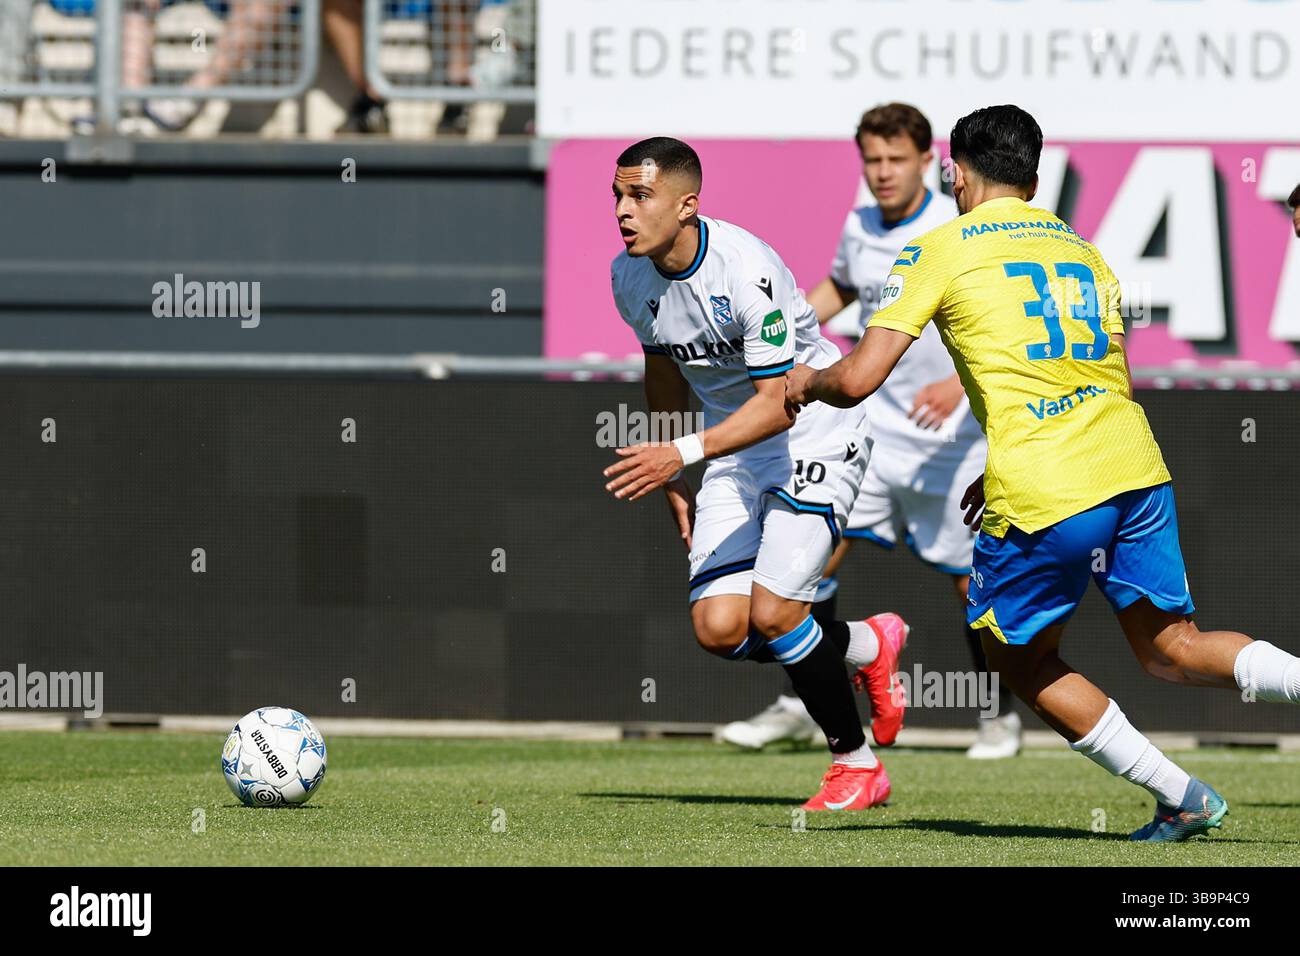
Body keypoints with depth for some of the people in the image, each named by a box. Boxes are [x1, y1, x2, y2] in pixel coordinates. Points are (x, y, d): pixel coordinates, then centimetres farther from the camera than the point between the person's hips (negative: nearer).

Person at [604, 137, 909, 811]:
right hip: (735, 452, 7)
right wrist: (671, 482, 17)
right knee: (718, 628, -9)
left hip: (816, 435, -7)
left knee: (772, 615, -18)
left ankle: (856, 763, 4)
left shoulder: (746, 269, -28)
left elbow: (778, 404, -30)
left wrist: (682, 453, -41)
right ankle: (868, 644, 18)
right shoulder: (629, 277, -5)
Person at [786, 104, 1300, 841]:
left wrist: (807, 382, 20)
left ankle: (1183, 799, 11)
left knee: (1020, 657, 16)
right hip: (1135, 469, 5)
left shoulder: (939, 252, 3)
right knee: (1172, 648, 12)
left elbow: (859, 380, -3)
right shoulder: (1082, 249, 21)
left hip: (1045, 500, -5)